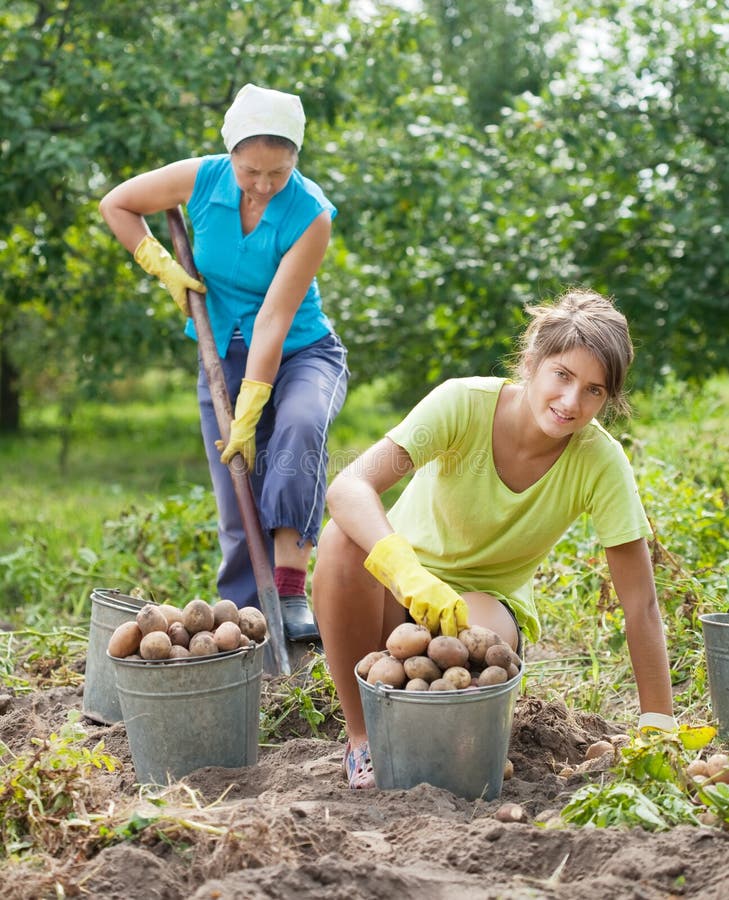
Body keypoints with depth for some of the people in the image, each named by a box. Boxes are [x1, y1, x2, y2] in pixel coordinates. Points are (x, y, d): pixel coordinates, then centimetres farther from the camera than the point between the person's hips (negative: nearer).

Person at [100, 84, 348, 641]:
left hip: (302, 352, -3)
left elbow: (273, 320, -26)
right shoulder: (201, 179, -11)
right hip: (226, 356, 4)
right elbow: (116, 205, 7)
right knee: (238, 510, -2)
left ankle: (291, 596, -40)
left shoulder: (310, 215, -21)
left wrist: (249, 415, -28)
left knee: (299, 426, -36)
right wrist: (164, 267, -4)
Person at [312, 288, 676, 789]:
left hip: (488, 602, 1)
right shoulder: (465, 404, -25)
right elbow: (348, 487, -36)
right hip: (399, 582, 0)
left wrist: (658, 728, -21)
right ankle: (362, 737, -15)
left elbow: (641, 604, -17)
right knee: (344, 536, -34)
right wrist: (410, 573, -52)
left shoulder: (601, 462, -20)